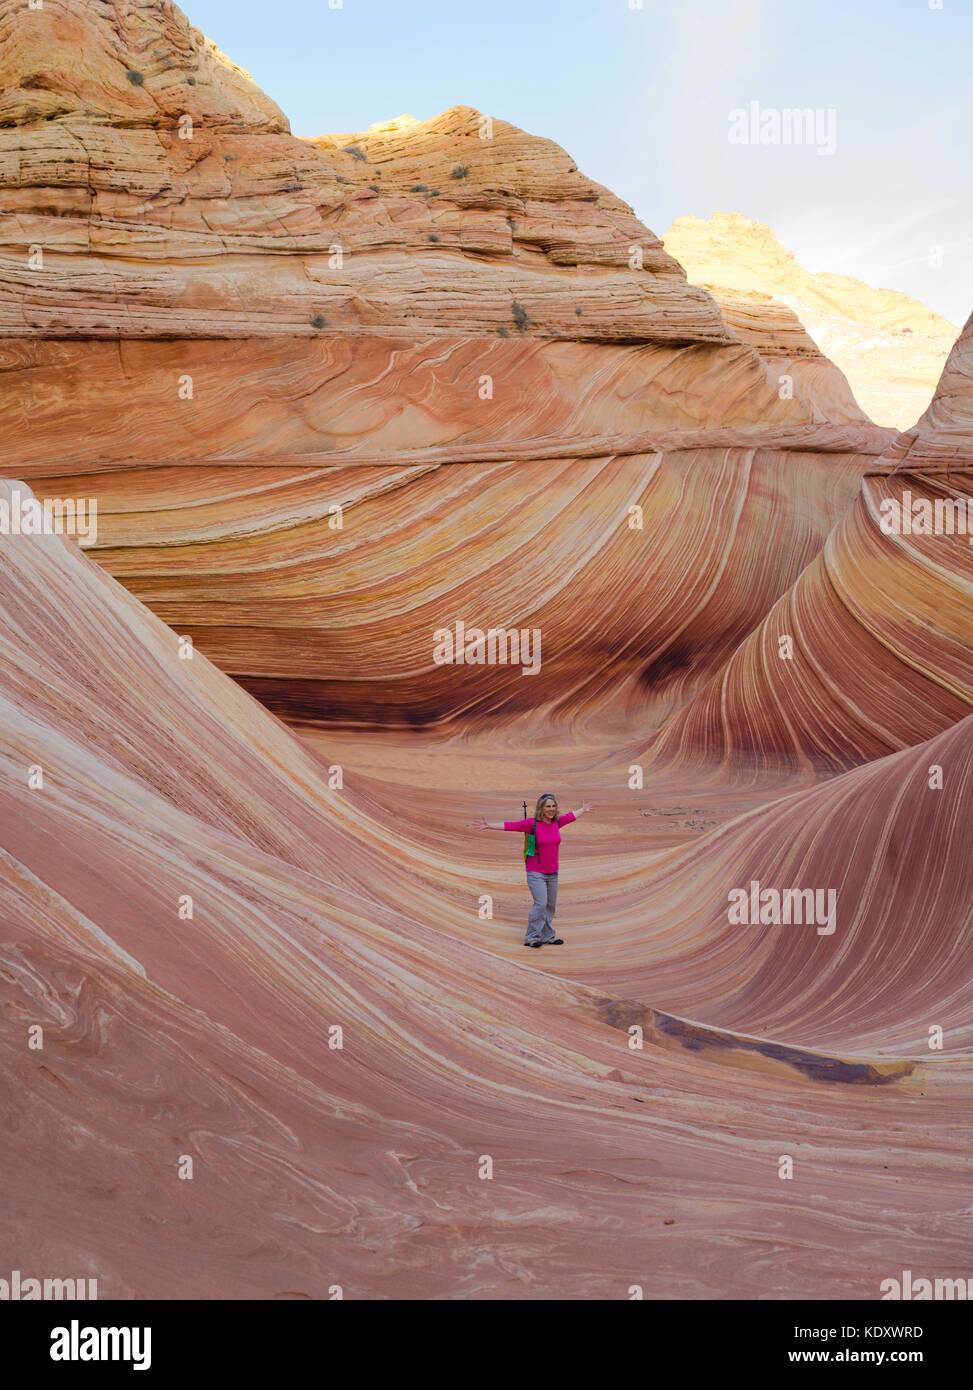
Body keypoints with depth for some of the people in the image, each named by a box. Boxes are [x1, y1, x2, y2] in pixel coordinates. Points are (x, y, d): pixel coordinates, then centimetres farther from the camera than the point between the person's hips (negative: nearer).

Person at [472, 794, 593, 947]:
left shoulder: (556, 822, 2)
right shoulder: (532, 823, -14)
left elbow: (570, 816, 22)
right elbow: (509, 825, -18)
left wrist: (582, 810, 39)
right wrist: (488, 825, -25)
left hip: (552, 873, 6)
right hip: (536, 873, -6)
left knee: (550, 905, 10)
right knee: (540, 903, -15)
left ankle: (547, 937, 21)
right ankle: (531, 938, -5)